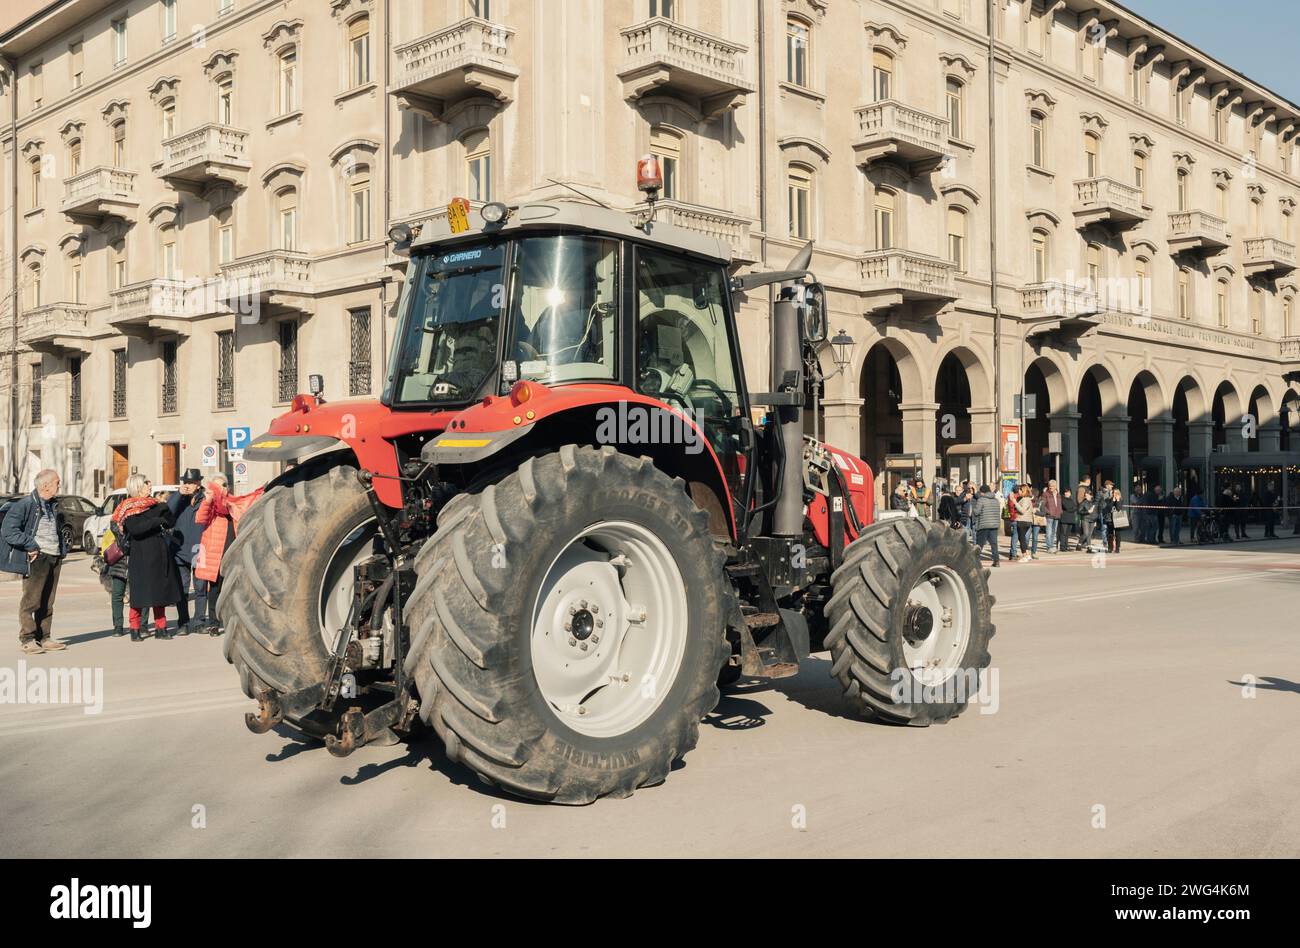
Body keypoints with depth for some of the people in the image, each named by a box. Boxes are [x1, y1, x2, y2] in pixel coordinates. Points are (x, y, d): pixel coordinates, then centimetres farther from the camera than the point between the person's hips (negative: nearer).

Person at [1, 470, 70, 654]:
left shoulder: (53, 506, 18)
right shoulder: (24, 505, -7)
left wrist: (63, 546, 15)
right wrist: (31, 546, -17)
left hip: (55, 558, 8)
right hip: (36, 558, -7)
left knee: (47, 602, 11)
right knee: (31, 601, -4)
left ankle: (44, 638, 16)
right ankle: (27, 640, 1)